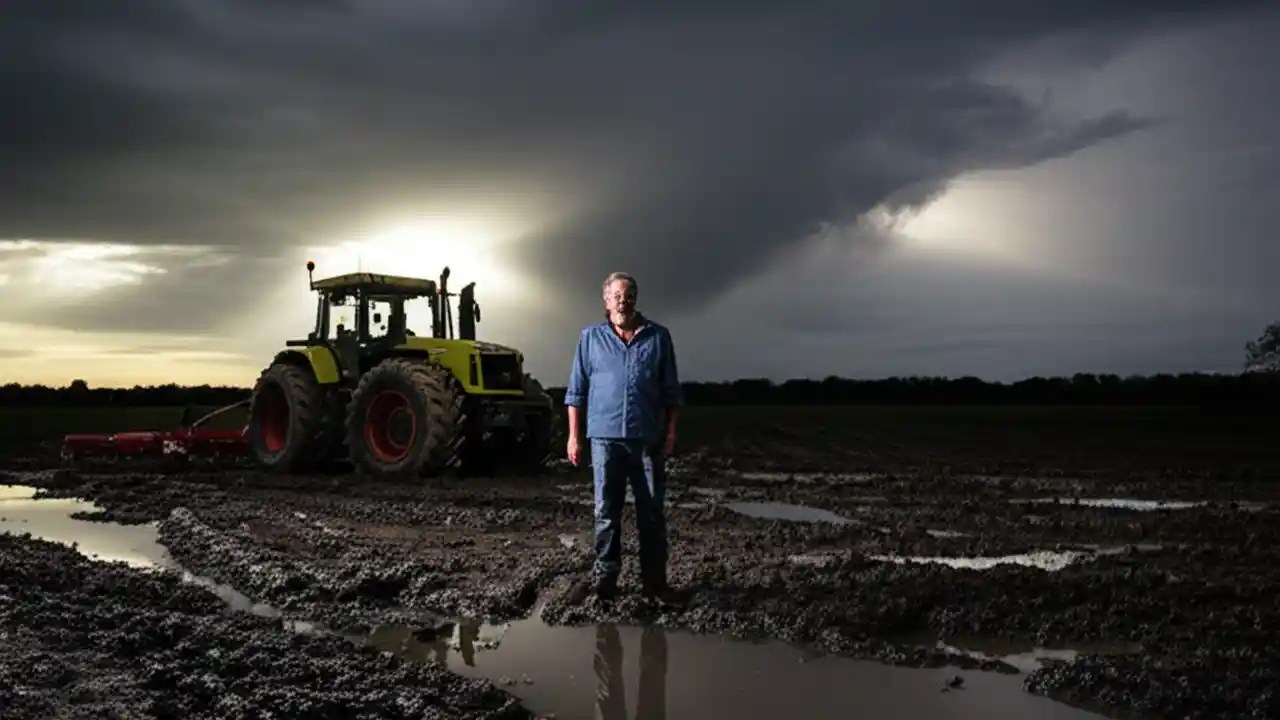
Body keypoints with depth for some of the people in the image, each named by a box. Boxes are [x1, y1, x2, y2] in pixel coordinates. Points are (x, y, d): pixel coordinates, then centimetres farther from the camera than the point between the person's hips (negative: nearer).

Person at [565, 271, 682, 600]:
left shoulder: (659, 337, 7)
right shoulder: (591, 338, 7)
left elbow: (671, 391, 9)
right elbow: (577, 391, 7)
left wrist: (670, 433, 2)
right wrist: (574, 436, 2)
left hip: (648, 438, 0)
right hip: (605, 437, 0)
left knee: (651, 511, 5)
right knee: (606, 511, 3)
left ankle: (654, 581, 13)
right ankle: (605, 576, 12)